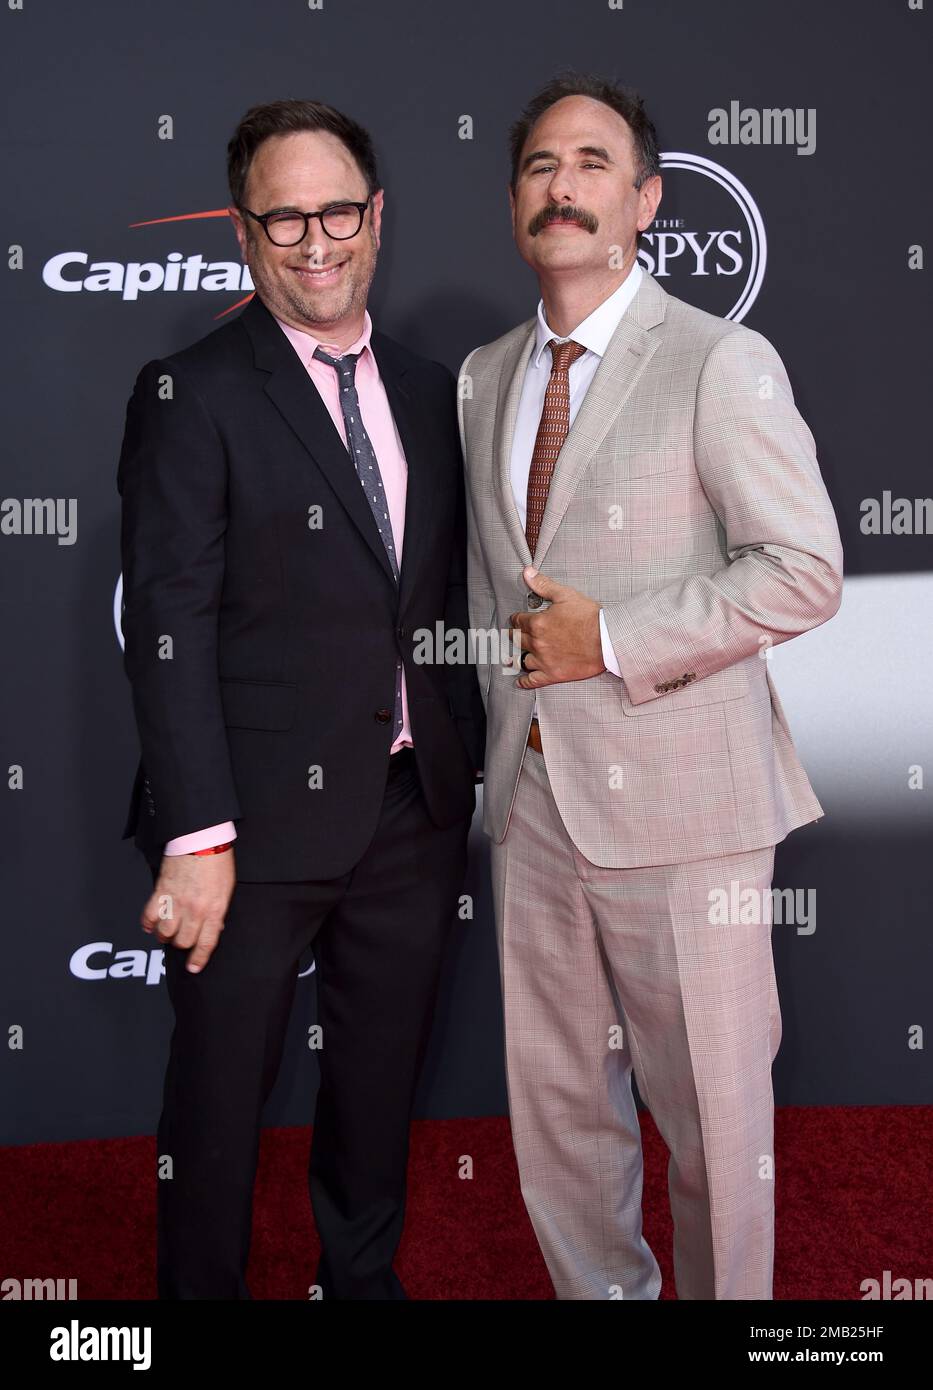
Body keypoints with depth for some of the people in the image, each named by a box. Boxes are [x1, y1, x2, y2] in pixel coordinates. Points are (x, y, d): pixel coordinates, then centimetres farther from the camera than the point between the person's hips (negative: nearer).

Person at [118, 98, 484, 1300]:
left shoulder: (429, 391, 10)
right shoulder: (191, 396, -8)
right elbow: (168, 627, -14)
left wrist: (467, 770, 9)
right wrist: (196, 836, -19)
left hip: (415, 808, 5)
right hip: (263, 820, -5)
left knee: (382, 1080, 19)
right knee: (220, 1093, 8)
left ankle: (364, 1277, 39)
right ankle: (201, 1291, 29)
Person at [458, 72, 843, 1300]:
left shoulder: (723, 362, -7)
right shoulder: (483, 378, 13)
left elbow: (804, 572, -13)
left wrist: (611, 640, -16)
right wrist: (501, 676, 11)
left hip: (676, 793, -5)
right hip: (531, 786, 6)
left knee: (713, 1107, 5)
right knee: (554, 1103, 15)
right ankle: (597, 1292, 34)